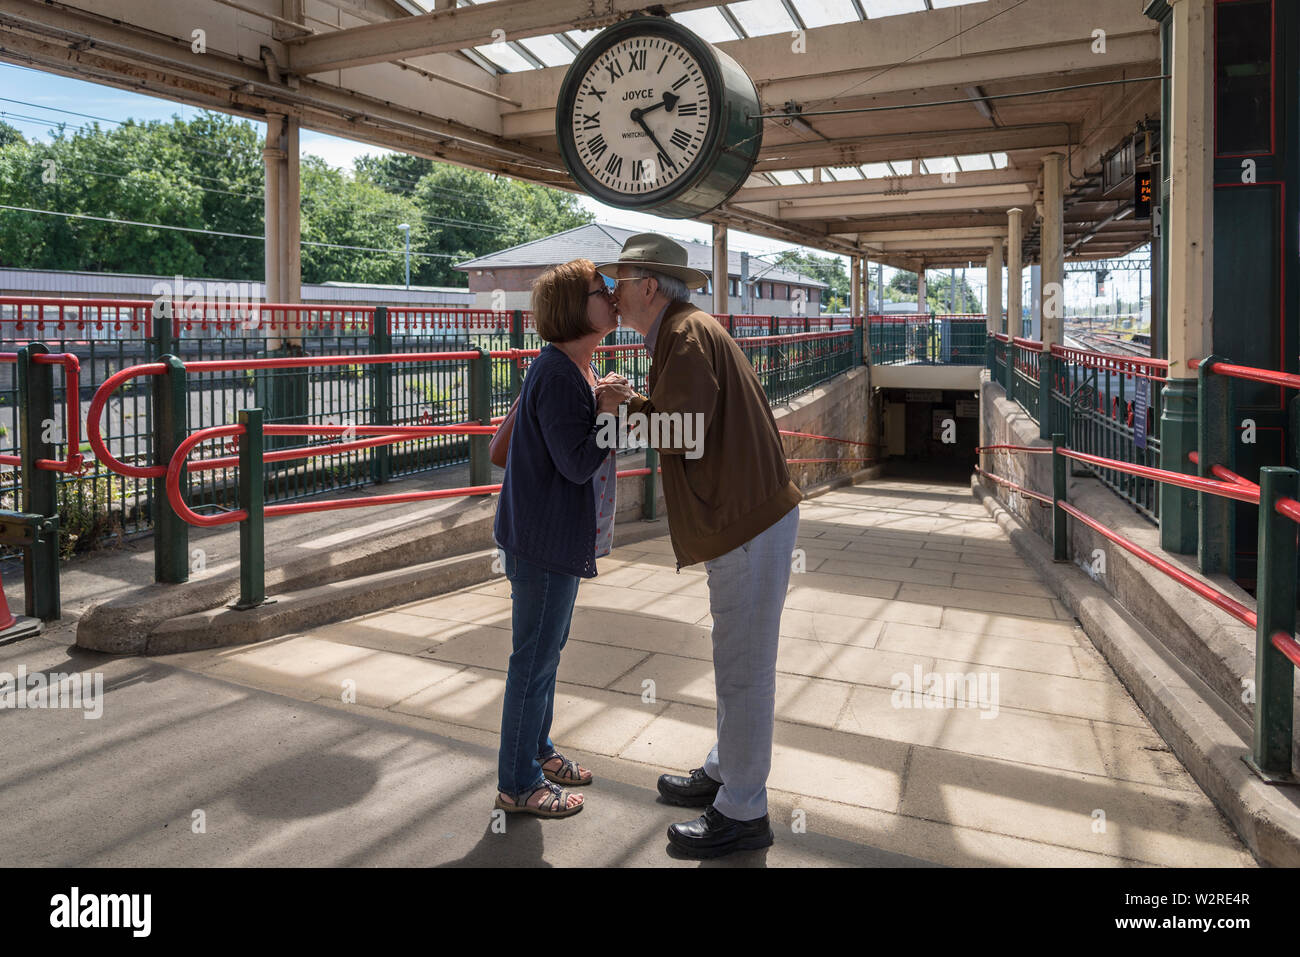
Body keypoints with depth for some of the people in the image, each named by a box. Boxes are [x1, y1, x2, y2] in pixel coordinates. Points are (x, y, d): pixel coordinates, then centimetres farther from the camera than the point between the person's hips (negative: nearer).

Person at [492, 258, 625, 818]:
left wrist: (614, 414, 2)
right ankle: (517, 783, 17)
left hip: (560, 536, 10)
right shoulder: (557, 375, -21)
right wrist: (610, 411, -18)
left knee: (546, 649, 21)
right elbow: (577, 464, -24)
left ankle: (537, 751, 38)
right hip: (543, 539, -10)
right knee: (535, 657, 2)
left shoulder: (577, 370, 11)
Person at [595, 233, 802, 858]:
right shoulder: (683, 333, 18)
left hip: (750, 522, -11)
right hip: (740, 518, 11)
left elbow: (679, 431, -21)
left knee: (743, 670, -1)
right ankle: (724, 773, 37)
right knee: (737, 661, 21)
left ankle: (742, 813, 12)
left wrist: (627, 407, -7)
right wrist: (635, 402, 7)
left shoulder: (689, 336, -15)